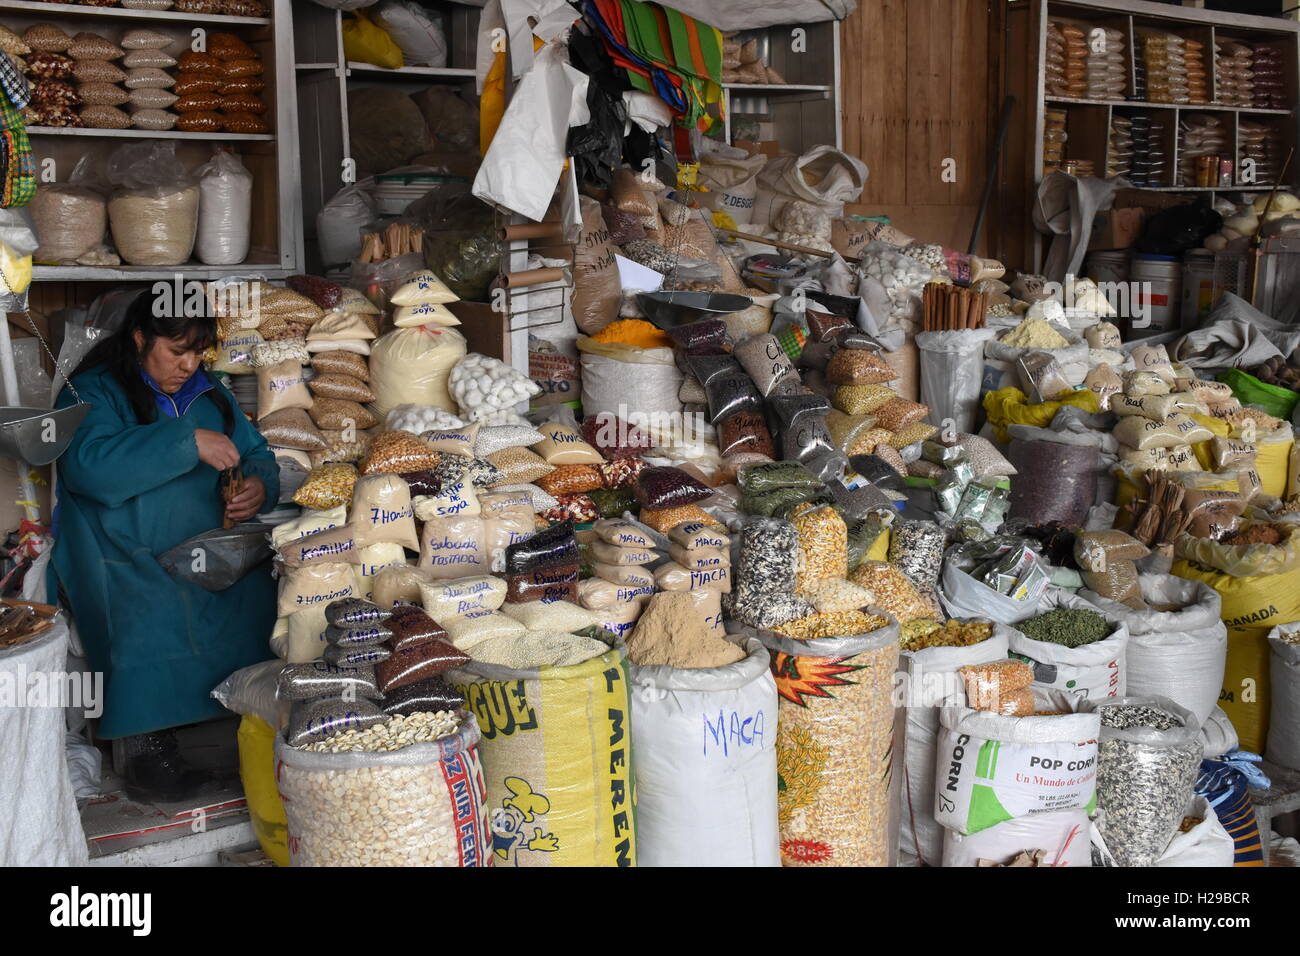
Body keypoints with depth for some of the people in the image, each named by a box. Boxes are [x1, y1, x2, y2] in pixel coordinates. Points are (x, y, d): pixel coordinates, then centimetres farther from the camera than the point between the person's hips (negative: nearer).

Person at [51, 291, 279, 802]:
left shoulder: (209, 395, 21)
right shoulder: (93, 393, 2)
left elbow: (258, 455, 20)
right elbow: (89, 464, -17)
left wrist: (259, 484, -5)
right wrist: (189, 443, -21)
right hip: (128, 563, -4)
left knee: (262, 598, -22)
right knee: (152, 613, -34)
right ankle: (142, 746, -20)